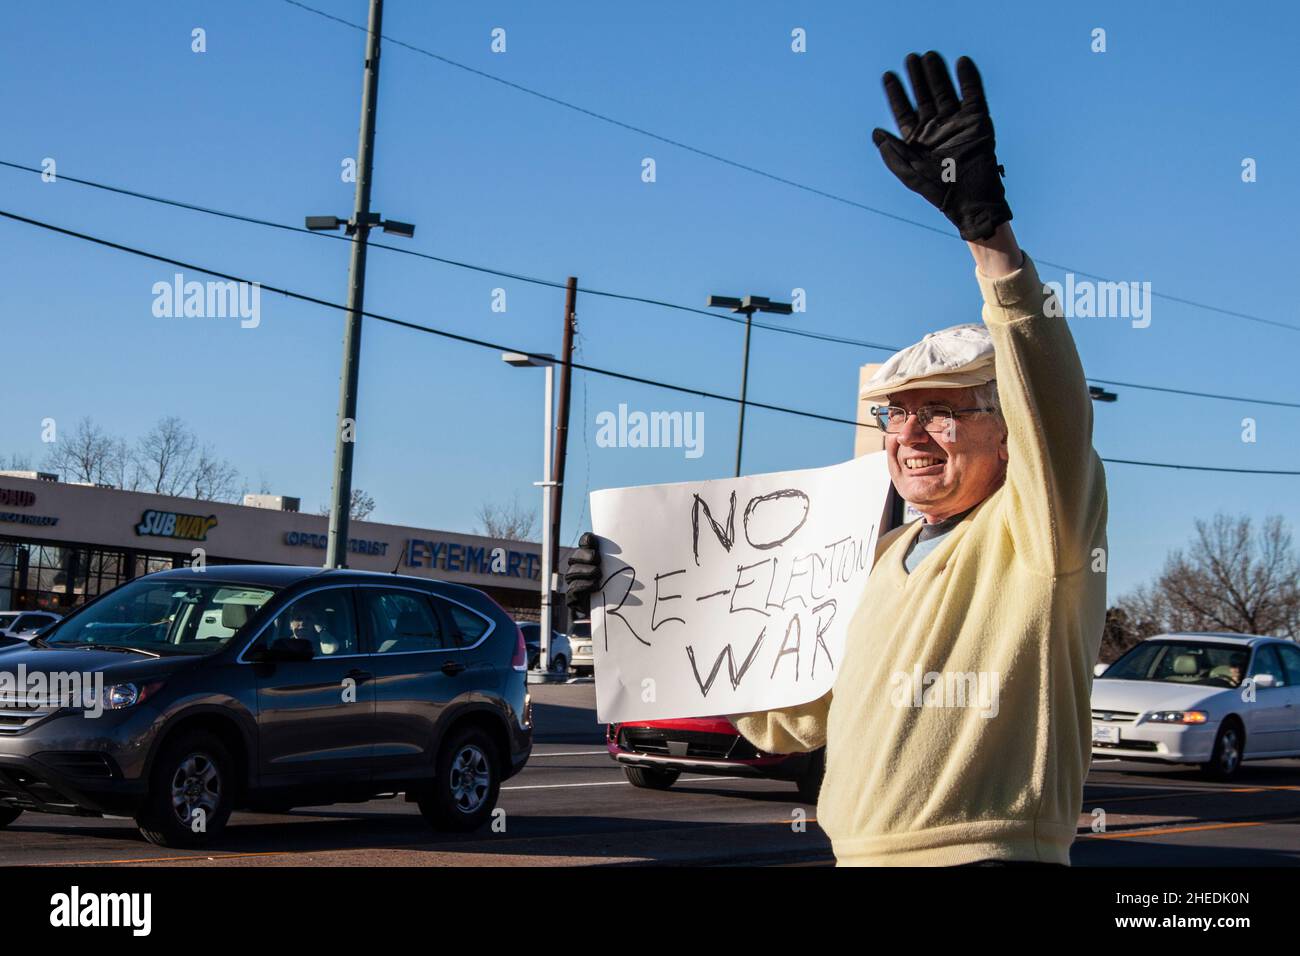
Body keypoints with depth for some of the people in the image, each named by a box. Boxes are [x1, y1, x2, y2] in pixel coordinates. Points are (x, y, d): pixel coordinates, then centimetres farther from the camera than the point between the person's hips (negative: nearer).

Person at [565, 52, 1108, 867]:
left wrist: (989, 227, -33)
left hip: (987, 855, -8)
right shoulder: (881, 562, 19)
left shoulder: (1036, 539, -3)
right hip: (858, 855, 8)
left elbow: (1054, 403, -23)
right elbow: (788, 716, 25)